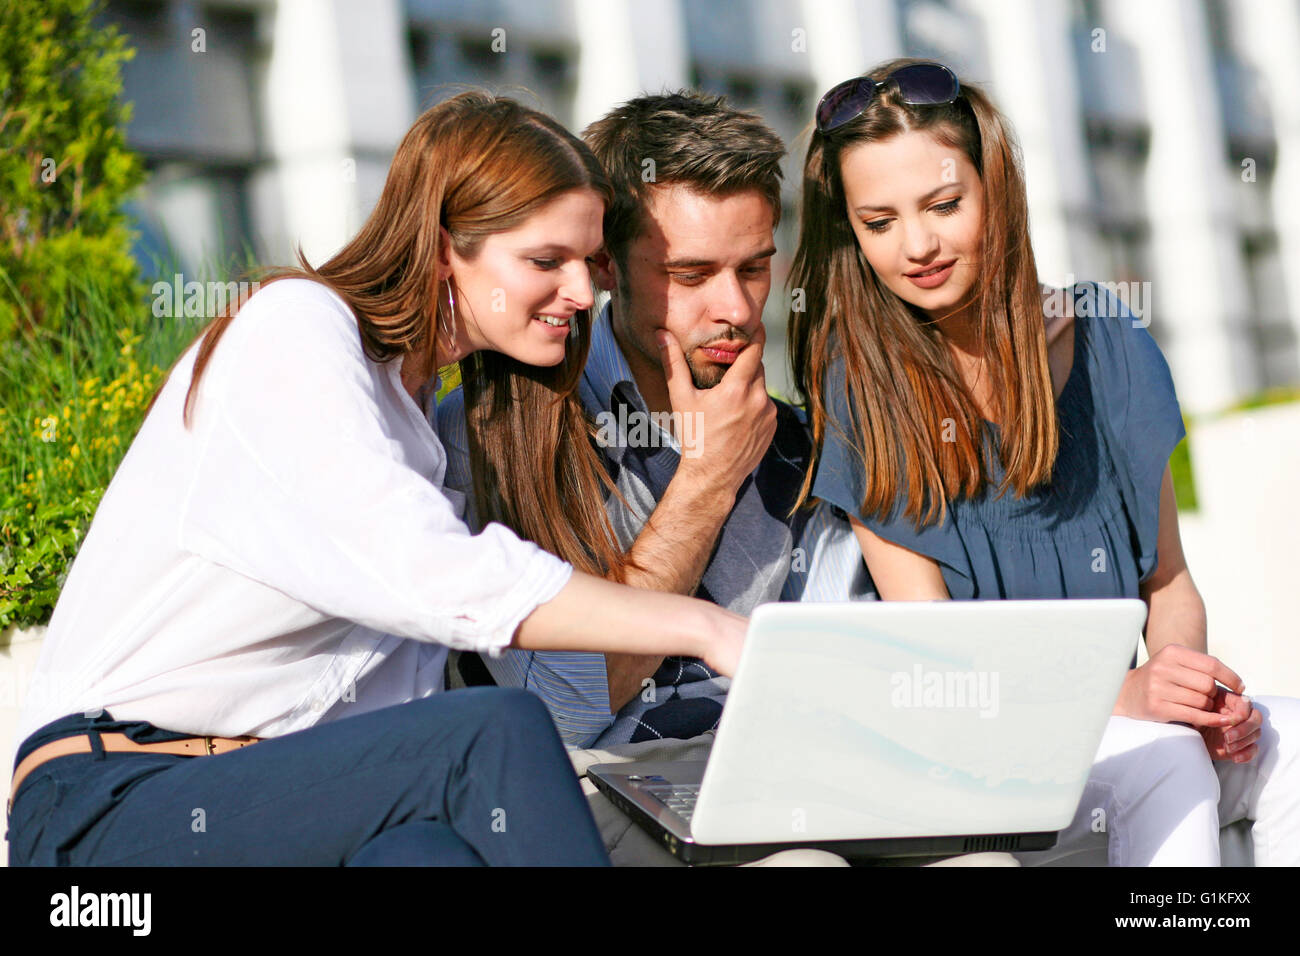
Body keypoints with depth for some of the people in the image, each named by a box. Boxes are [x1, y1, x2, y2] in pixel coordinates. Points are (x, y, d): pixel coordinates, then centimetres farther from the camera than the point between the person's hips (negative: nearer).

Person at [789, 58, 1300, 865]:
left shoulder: (1102, 342, 2)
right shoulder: (862, 385, -9)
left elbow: (1169, 580, 9)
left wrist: (1199, 690, -12)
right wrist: (1120, 694, -25)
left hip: (1121, 715, 4)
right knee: (1162, 761, -32)